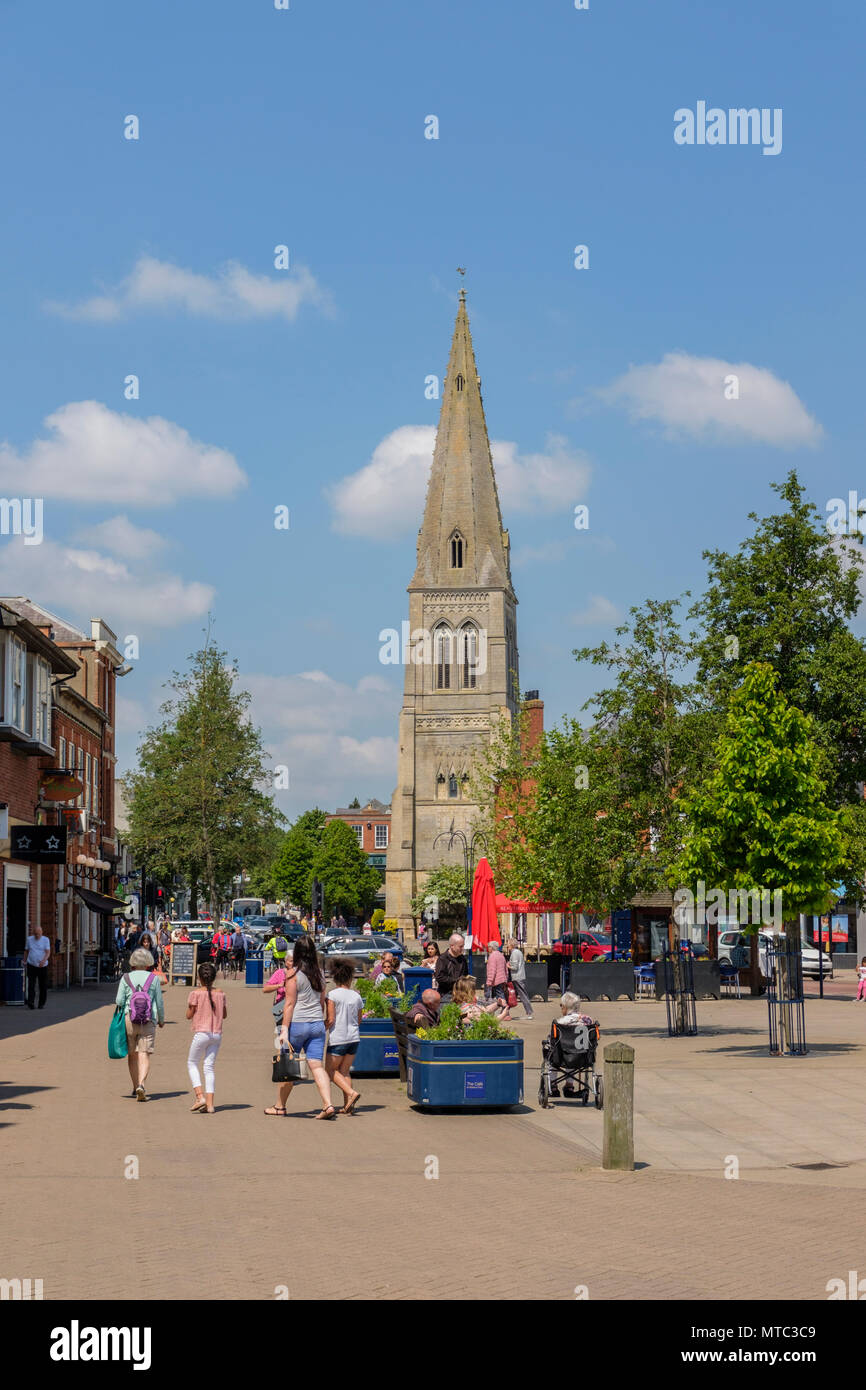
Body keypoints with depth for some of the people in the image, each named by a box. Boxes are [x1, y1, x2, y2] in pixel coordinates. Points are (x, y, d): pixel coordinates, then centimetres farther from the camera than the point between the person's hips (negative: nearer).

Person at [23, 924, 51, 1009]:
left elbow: (48, 952, -12)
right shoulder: (29, 939, 6)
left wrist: (44, 960, -29)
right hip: (31, 966, 0)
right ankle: (31, 1003, -20)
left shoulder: (45, 940, -1)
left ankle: (42, 1003, 15)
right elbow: (26, 951, 16)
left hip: (43, 966, 0)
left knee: (43, 986, 3)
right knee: (31, 985, -12)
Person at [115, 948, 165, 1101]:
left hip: (129, 1019, 1)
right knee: (144, 1054, -4)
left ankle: (135, 1087, 19)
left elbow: (119, 1001, -2)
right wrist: (161, 1020, 20)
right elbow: (160, 1002, 5)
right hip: (148, 1020, -1)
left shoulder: (126, 978, 3)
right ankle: (141, 1084, -22)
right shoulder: (153, 979, 3)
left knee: (132, 1054, 11)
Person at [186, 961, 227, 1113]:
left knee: (192, 1063, 12)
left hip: (201, 1033, -4)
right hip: (217, 1034, 4)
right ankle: (209, 1104, 1)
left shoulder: (196, 993, -8)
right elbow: (225, 1015, 14)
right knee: (209, 1067, 7)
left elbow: (189, 1015, -4)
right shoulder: (220, 994, 5)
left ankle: (200, 1096, -5)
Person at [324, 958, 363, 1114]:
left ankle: (351, 1092, -11)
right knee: (344, 1071, 12)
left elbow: (330, 1019, -13)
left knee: (331, 1069, 8)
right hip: (354, 1037, 5)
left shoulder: (332, 995, -10)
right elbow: (359, 1020, 12)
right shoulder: (356, 996, 4)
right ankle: (348, 1105, 4)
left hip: (337, 1038, -5)